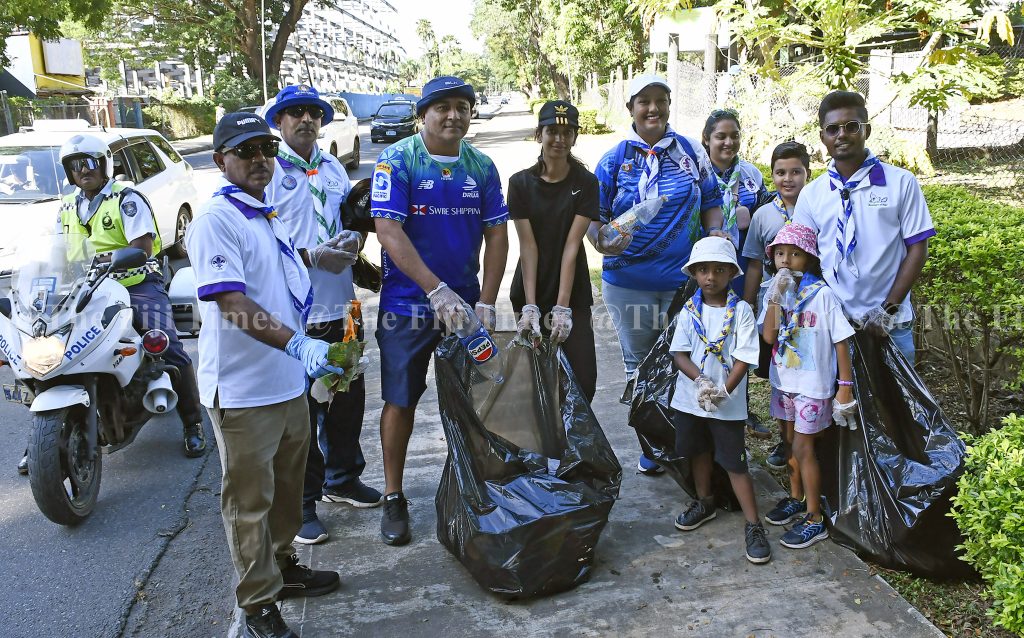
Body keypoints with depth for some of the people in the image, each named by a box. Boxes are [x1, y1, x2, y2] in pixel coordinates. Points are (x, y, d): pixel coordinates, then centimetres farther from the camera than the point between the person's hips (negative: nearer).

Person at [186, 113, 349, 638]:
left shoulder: (268, 215, 11)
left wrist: (310, 256, 22)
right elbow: (232, 305, -27)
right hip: (242, 391, -9)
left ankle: (283, 567, 41)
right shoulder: (216, 220, -17)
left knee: (287, 485, 22)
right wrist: (297, 344, -36)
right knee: (249, 500, 5)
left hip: (289, 380, 9)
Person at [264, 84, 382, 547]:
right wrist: (312, 256, -23)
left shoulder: (333, 168, 15)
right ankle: (302, 501, 16)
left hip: (340, 306, 7)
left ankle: (342, 479, 37)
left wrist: (354, 241, 0)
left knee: (348, 399, 17)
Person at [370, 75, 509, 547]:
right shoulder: (397, 160, -9)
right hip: (408, 304, -3)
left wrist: (485, 303, -7)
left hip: (465, 303, 4)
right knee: (401, 401, 4)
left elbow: (496, 237, 3)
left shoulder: (481, 167, 4)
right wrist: (437, 291, -24)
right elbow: (389, 232, -18)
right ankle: (394, 499, 19)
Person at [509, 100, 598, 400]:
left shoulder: (585, 183, -2)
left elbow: (572, 245, -10)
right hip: (531, 293, 0)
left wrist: (562, 307, -16)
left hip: (573, 294, 0)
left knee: (583, 380, -6)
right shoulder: (521, 183, -1)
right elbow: (527, 246, -7)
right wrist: (530, 306, -14)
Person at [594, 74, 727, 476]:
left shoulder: (691, 151, 5)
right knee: (639, 364, 10)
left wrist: (715, 232, -7)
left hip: (685, 278, 1)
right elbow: (594, 214, 1)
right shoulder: (614, 160, 1)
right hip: (628, 282, 0)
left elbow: (711, 202, 13)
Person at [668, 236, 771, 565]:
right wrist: (700, 380, -21)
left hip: (728, 404, -4)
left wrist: (725, 390, -23)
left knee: (734, 462, 0)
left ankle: (753, 525, 9)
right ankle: (704, 502, 42)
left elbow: (744, 358, -13)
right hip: (690, 398, 4)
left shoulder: (741, 310, -9)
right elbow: (679, 353, -5)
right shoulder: (689, 310, -1)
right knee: (699, 452, 21)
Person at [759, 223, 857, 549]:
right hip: (783, 380, 6)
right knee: (790, 442, 19)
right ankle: (796, 500, 38)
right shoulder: (774, 290, -2)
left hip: (813, 384, -6)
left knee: (803, 447, -2)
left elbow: (841, 341, -12)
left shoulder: (821, 293, -16)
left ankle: (814, 519, 10)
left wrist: (846, 385, -12)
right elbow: (769, 337, -12)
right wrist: (776, 298, -21)